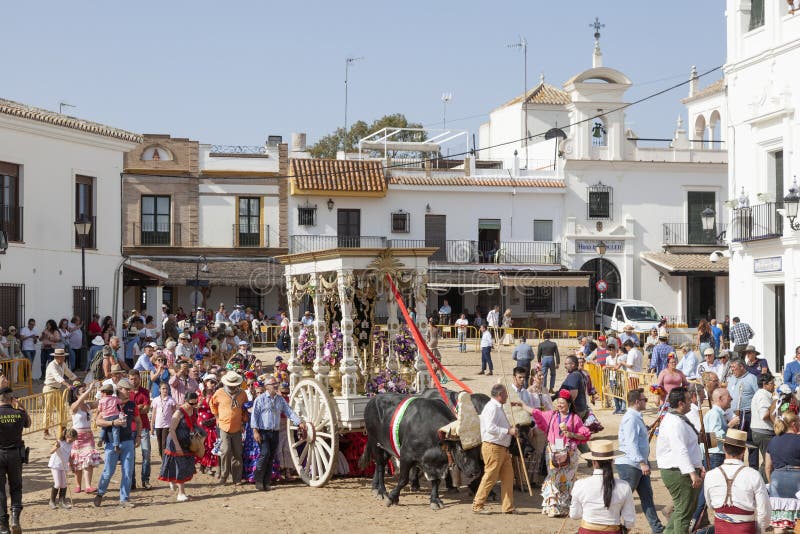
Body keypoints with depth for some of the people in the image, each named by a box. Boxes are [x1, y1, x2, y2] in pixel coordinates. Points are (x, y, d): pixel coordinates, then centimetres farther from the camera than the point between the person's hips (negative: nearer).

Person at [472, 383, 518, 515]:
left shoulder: (498, 408, 19)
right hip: (493, 447, -10)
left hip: (502, 448, 10)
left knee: (508, 476, 9)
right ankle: (477, 505, 4)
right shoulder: (492, 407, -14)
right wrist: (508, 431, -22)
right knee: (490, 477, -5)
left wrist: (512, 429, 14)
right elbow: (490, 428, -25)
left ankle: (508, 507, 13)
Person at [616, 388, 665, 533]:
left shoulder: (637, 417, 13)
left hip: (639, 464, 10)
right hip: (629, 465, -10)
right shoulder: (630, 418, -19)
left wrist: (644, 462, 21)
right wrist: (642, 463, -30)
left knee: (647, 495, 12)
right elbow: (631, 444, -27)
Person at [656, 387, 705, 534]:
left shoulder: (680, 419, 15)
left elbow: (690, 446, 21)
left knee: (685, 507, 21)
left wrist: (698, 466, 16)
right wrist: (692, 473, -34)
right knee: (684, 511, -3)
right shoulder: (675, 423, -21)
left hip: (685, 471, 11)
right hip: (678, 472, -11)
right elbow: (681, 451, -30)